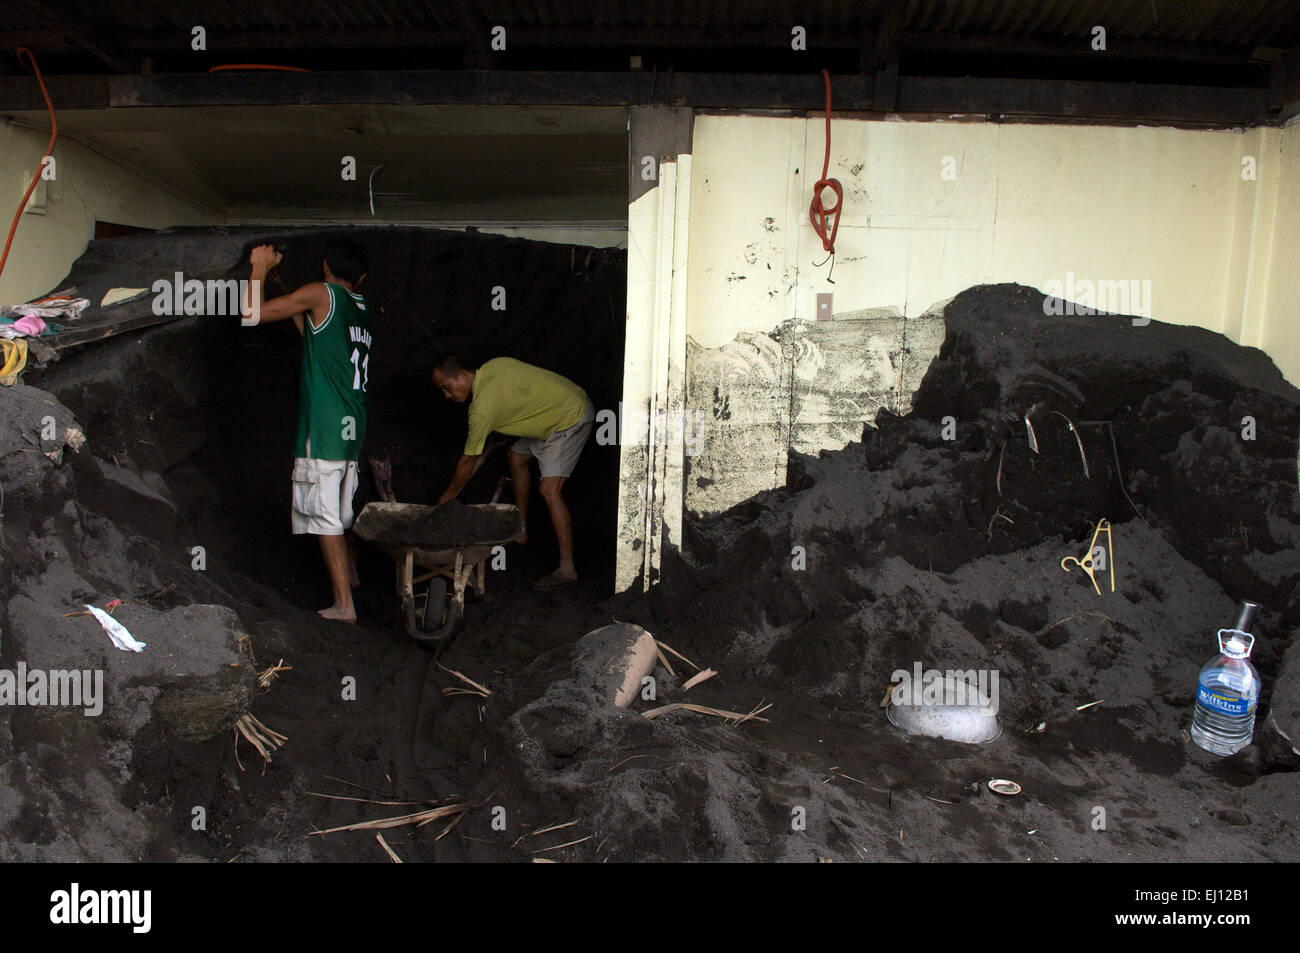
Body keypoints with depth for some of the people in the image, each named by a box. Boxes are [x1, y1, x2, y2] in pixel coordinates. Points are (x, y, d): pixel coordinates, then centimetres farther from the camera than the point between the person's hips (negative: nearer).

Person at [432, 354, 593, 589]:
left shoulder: (483, 407, -21)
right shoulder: (493, 365, 1)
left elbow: (468, 462, -12)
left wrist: (445, 499, 1)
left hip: (572, 418, -11)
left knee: (549, 489, -18)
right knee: (517, 456, 18)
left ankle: (567, 569, -17)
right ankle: (521, 531, 27)